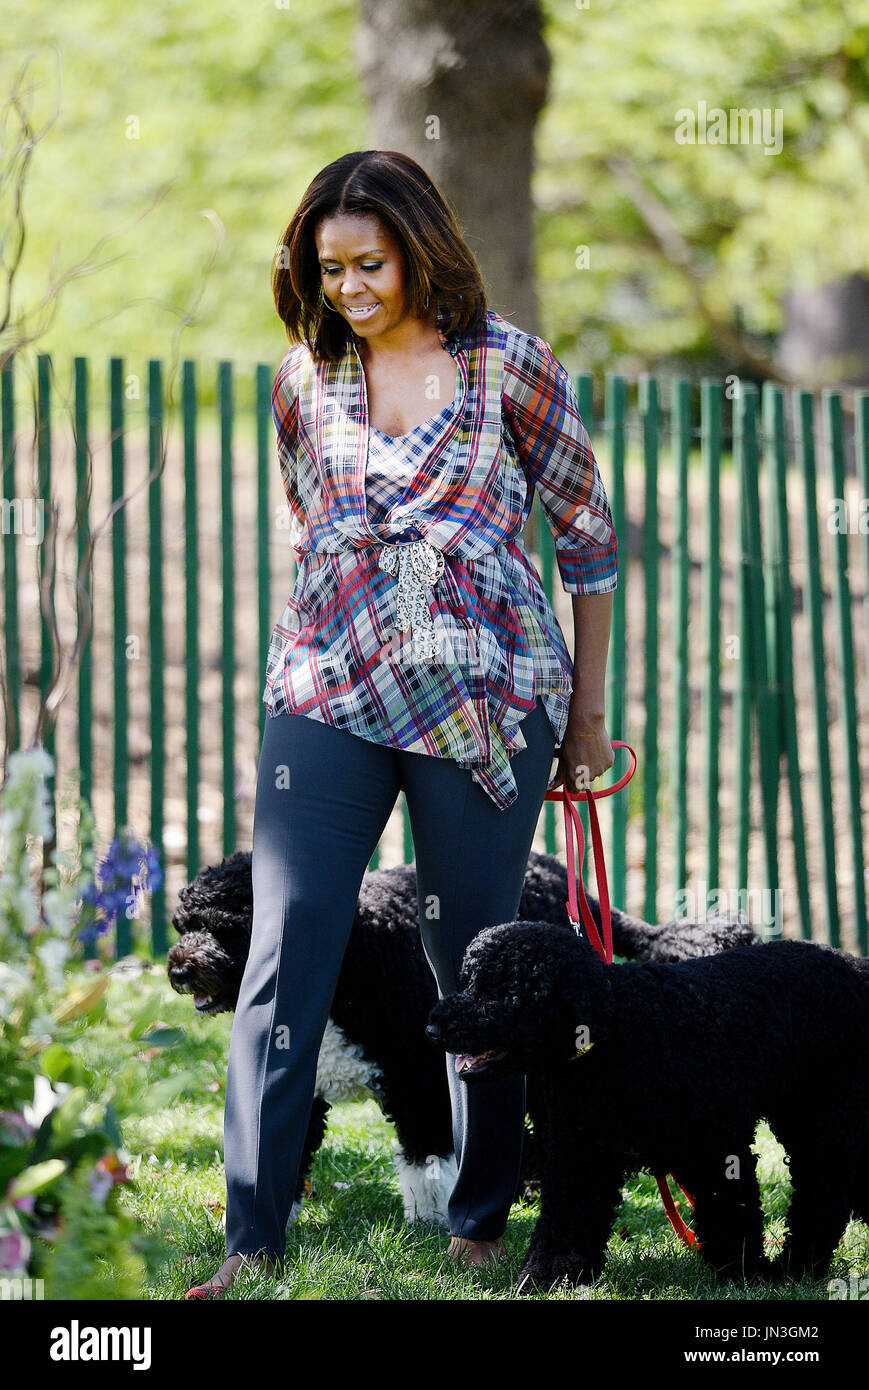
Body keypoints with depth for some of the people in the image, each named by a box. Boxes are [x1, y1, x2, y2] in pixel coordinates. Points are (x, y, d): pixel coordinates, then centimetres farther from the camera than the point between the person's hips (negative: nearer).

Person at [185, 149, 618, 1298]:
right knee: (286, 956, -8)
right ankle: (253, 1241, -7)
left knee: (474, 960, 4)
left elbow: (589, 538, 5)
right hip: (329, 695, 2)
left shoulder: (509, 365, -1)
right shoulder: (306, 376, 9)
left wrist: (588, 717, 6)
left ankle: (483, 1220, 20)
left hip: (488, 702, -2)